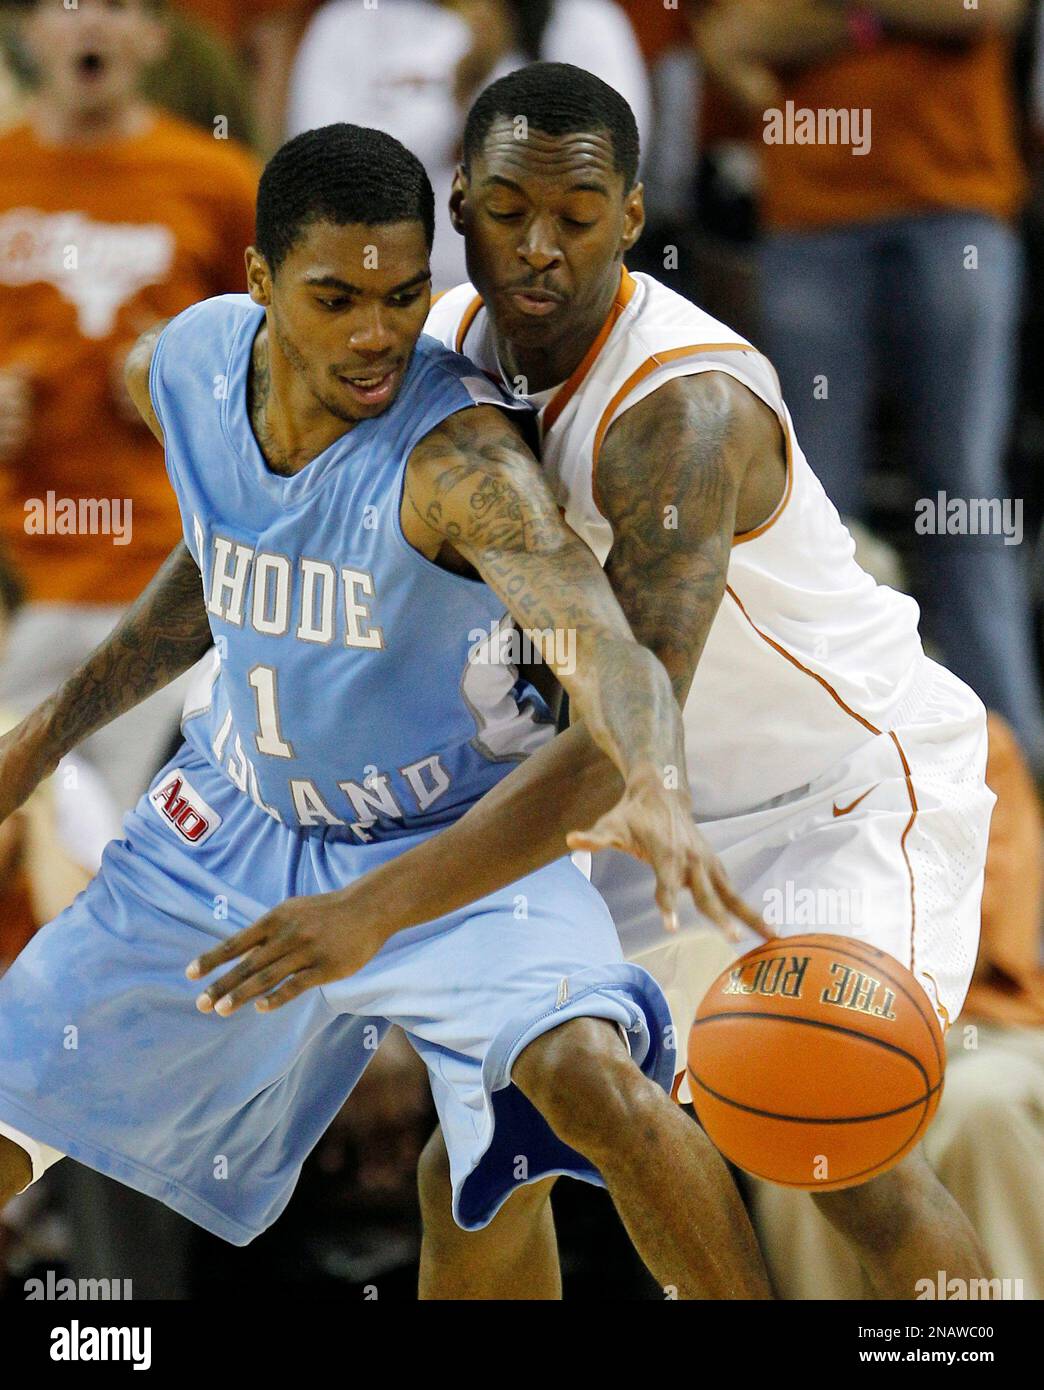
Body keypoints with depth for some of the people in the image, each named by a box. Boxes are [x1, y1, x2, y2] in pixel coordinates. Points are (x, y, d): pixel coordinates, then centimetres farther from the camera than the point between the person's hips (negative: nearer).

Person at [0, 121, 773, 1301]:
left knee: (588, 1073, -33)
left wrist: (654, 788, -69)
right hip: (234, 828, 6)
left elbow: (599, 641, -48)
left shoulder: (458, 451, -31)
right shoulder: (184, 370, -13)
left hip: (454, 842, -5)